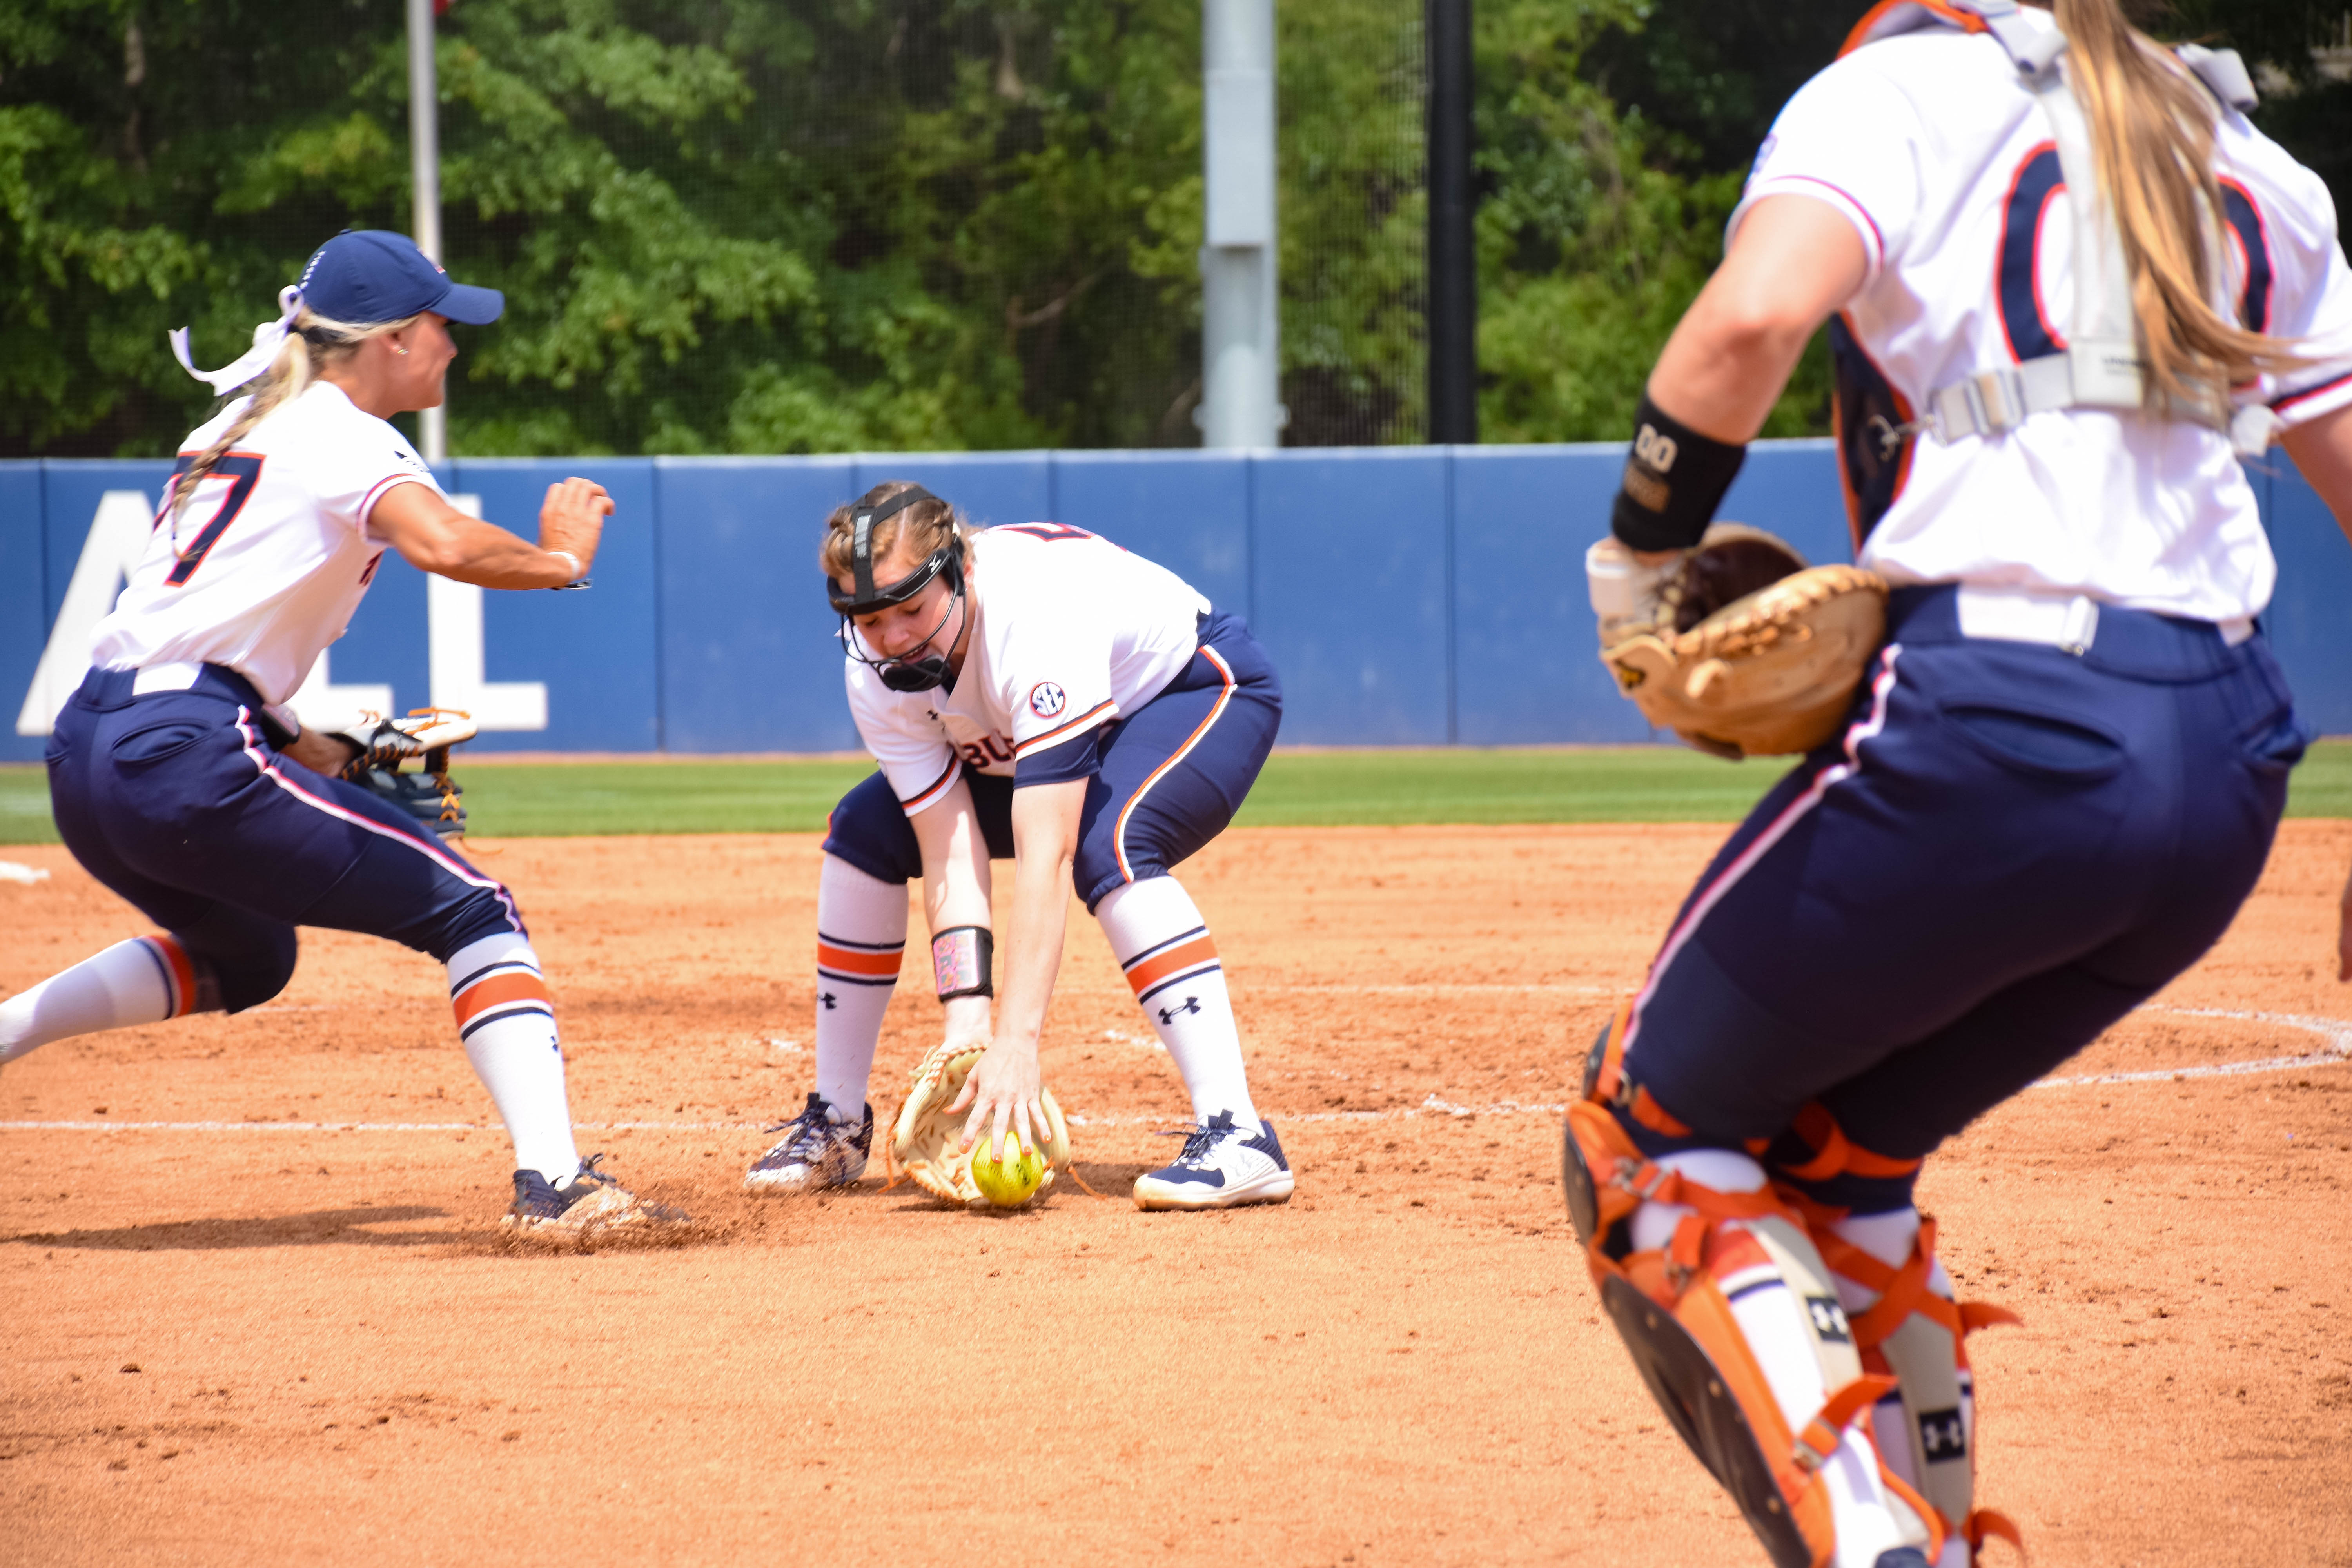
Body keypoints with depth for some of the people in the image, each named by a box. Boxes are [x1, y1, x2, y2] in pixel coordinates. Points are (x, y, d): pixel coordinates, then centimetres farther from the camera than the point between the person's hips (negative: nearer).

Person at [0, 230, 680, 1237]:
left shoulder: (233, 428, 23)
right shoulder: (344, 438, -4)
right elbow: (445, 546, -24)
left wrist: (300, 746, 22)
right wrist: (560, 557, -5)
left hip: (84, 753, 9)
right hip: (184, 764, -9)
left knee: (248, 956, 34)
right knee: (477, 914, -5)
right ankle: (552, 1181, -20)